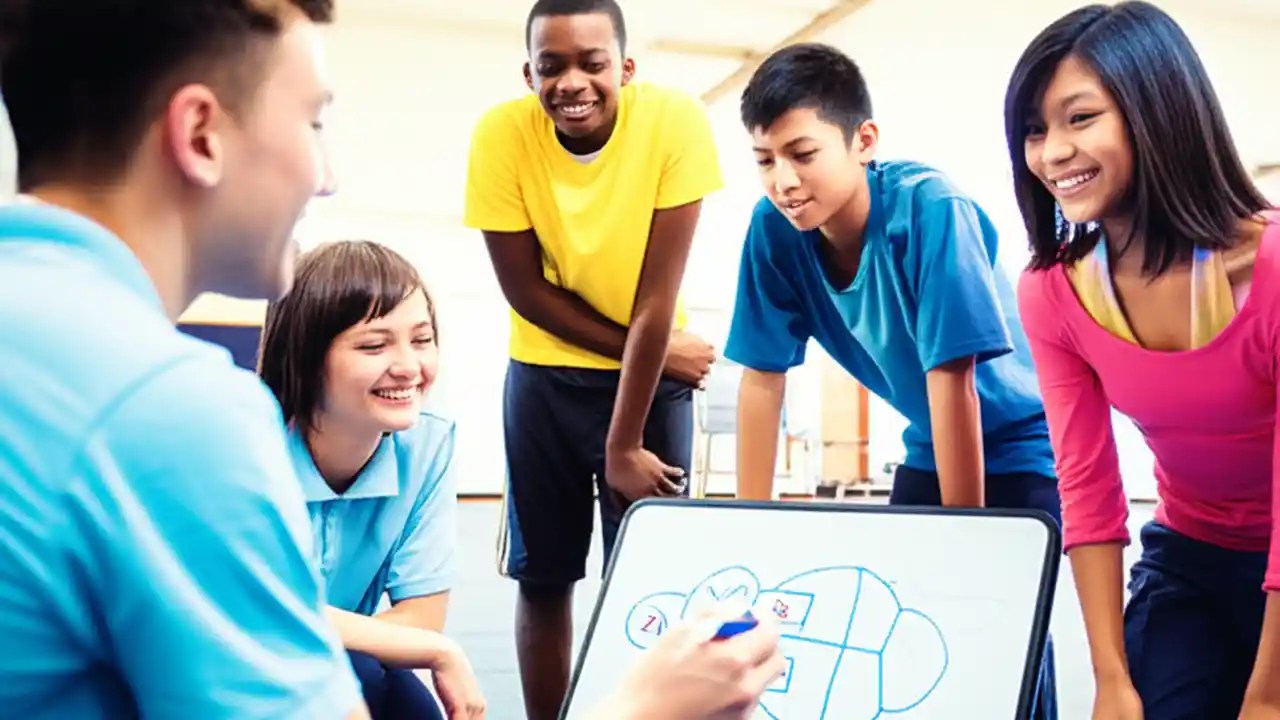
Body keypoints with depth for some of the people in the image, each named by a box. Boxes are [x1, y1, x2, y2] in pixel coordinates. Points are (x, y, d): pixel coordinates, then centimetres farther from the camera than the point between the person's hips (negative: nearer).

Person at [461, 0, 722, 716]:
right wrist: (641, 347, -13)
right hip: (546, 374, 1)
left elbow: (656, 298, -19)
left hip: (655, 374, -1)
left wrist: (625, 444, -18)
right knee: (542, 578, 5)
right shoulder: (502, 134, -17)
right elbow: (525, 291, -11)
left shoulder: (675, 121, -20)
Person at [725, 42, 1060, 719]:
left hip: (1020, 443, -5)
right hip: (929, 446, 5)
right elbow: (762, 377, -11)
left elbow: (950, 375, -30)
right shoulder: (774, 229, -15)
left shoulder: (928, 208, -31)